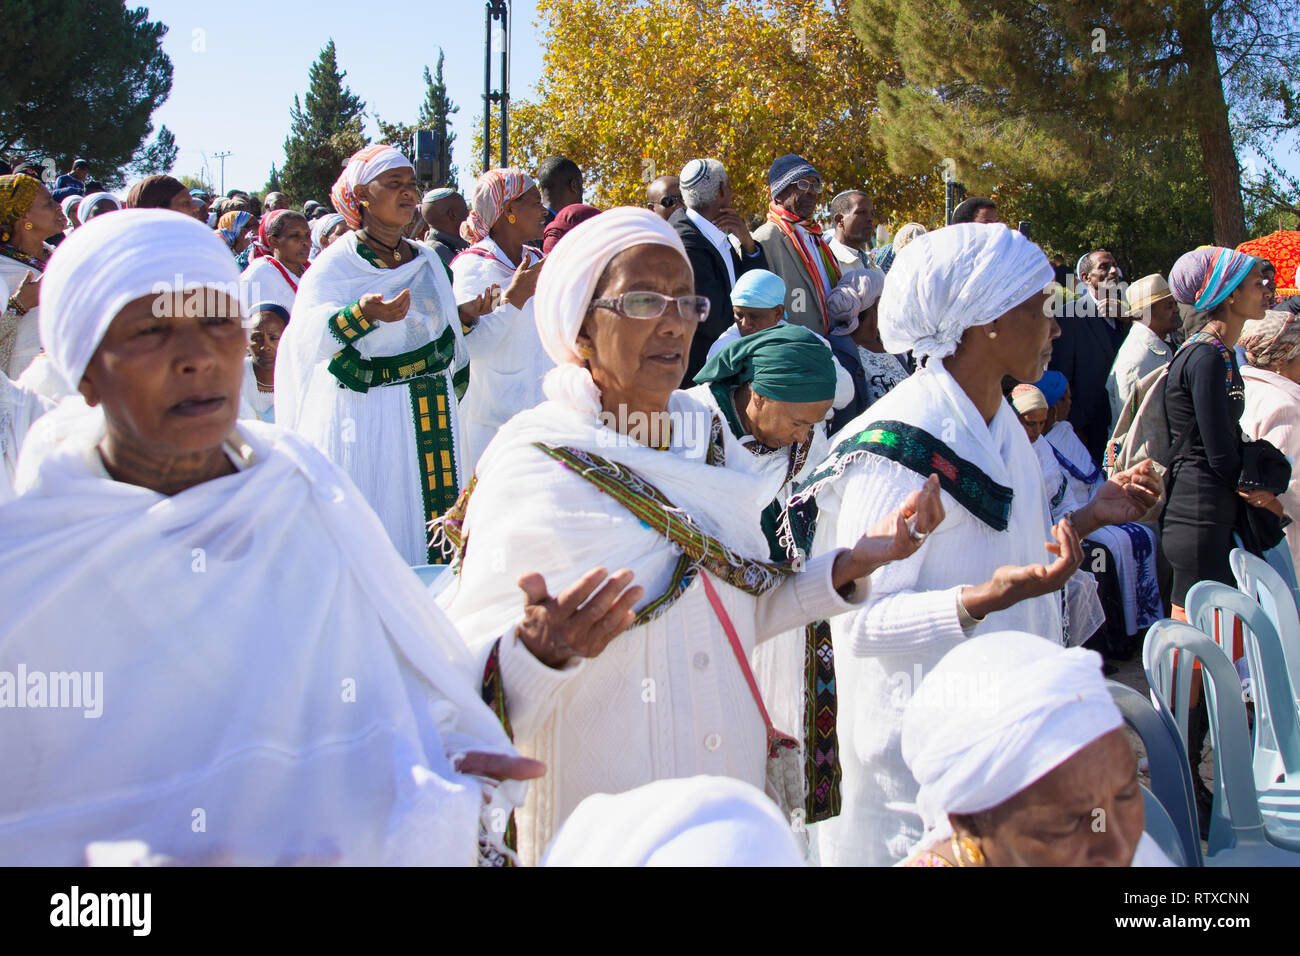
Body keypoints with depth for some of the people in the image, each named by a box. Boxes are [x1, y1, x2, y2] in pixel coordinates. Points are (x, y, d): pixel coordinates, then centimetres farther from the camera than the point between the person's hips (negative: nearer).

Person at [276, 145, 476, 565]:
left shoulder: (427, 261, 14)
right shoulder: (337, 263, -4)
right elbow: (306, 335, -19)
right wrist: (364, 314, -34)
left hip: (430, 411, 5)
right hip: (365, 415, -5)